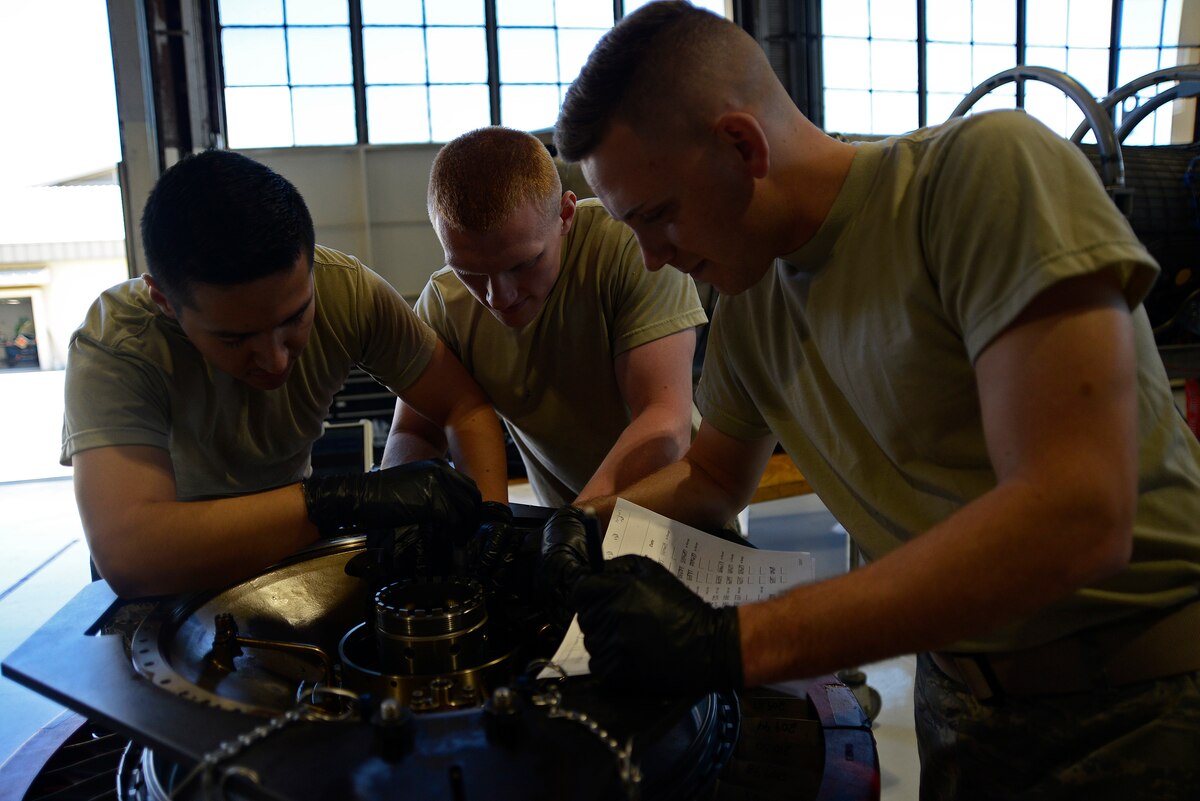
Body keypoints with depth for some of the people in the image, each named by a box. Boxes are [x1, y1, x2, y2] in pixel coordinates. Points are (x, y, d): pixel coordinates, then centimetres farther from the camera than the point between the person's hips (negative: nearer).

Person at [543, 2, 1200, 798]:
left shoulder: (982, 170, -22)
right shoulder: (749, 297, -2)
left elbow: (1076, 517, -30)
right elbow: (713, 477, 14)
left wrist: (733, 644, -32)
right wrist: (592, 517, -6)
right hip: (962, 694, 6)